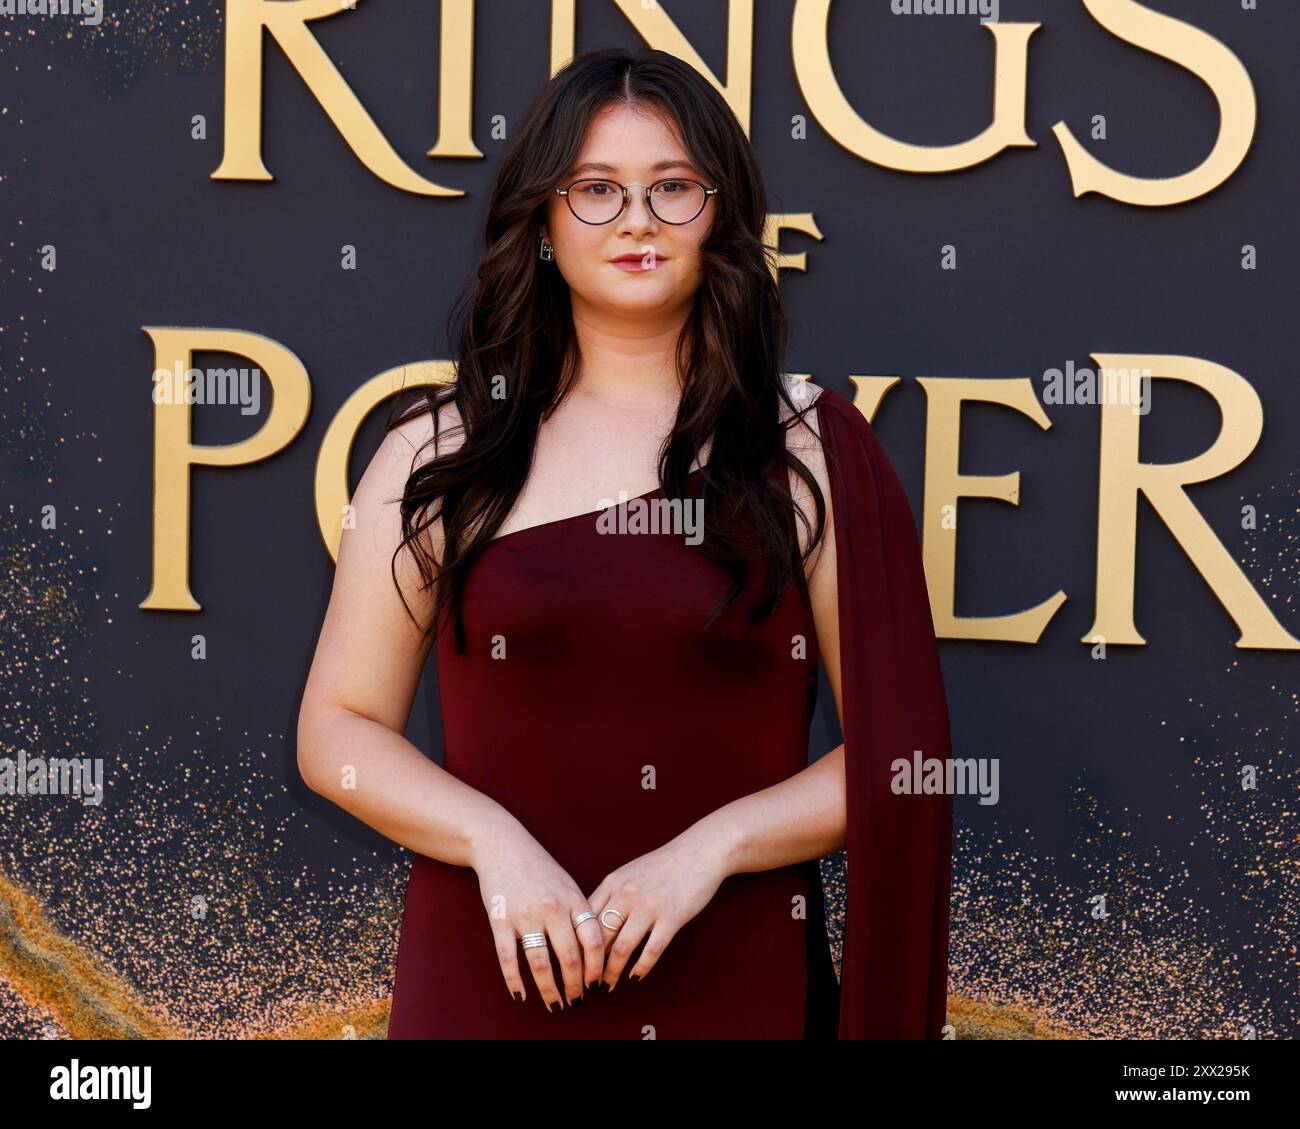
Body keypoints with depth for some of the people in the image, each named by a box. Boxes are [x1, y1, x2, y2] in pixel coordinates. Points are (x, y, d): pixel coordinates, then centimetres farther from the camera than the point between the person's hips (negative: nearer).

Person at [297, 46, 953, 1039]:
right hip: (490, 979, 0)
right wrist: (495, 842, -13)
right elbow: (339, 729, 2)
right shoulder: (439, 454, 2)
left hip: (743, 984, 0)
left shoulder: (814, 449, 0)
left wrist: (710, 848, -14)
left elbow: (899, 750, -2)